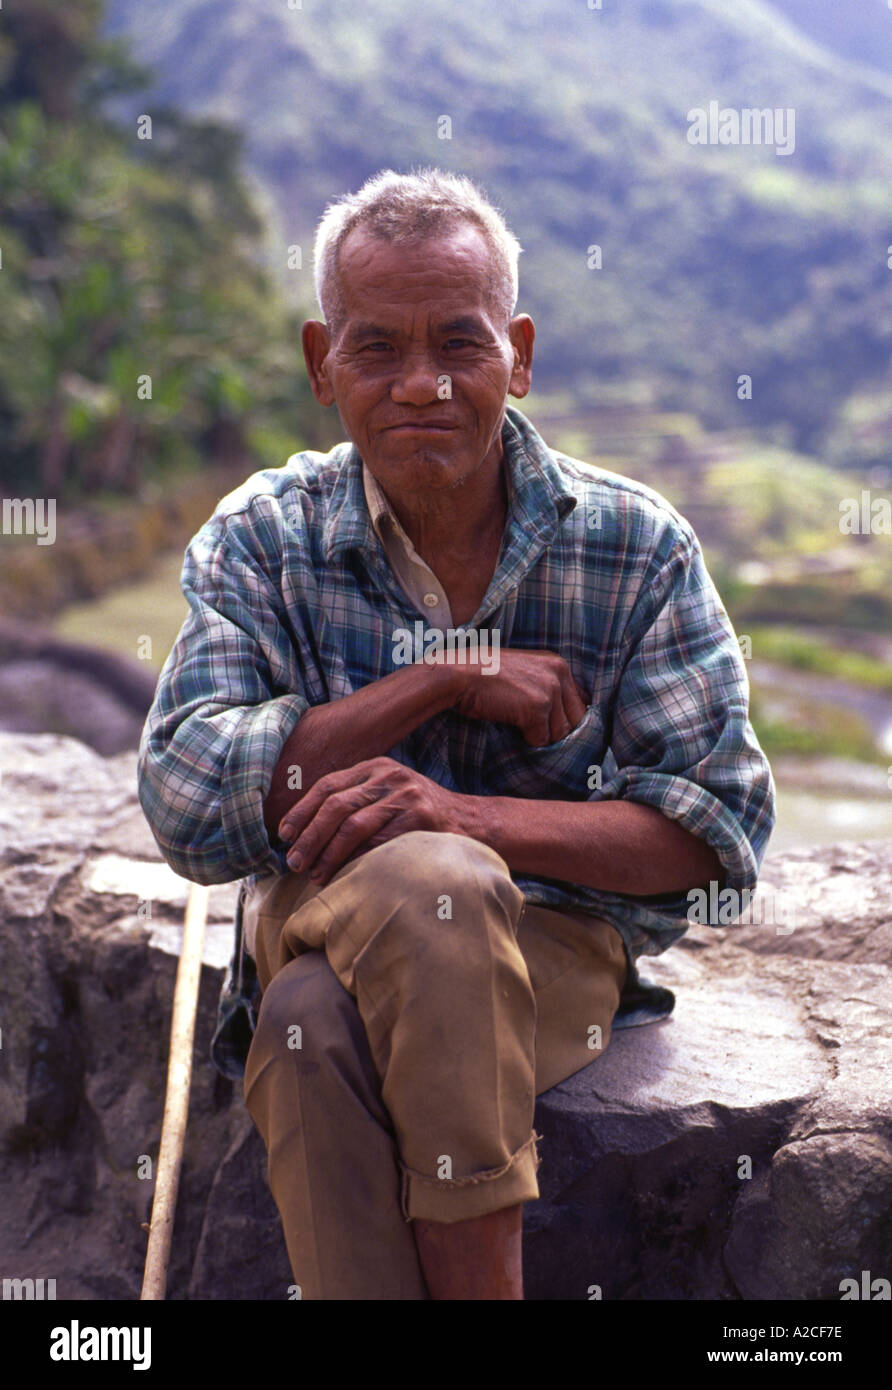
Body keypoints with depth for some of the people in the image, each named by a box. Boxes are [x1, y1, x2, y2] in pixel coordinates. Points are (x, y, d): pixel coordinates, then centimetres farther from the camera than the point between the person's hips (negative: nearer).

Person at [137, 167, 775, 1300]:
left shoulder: (635, 547, -1)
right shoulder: (261, 539, -1)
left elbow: (723, 824, -7)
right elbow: (187, 811, -12)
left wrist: (466, 816, -23)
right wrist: (447, 679, -18)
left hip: (560, 931, -1)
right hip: (315, 912, 1)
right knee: (420, 887, -34)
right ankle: (483, 1278, -21)